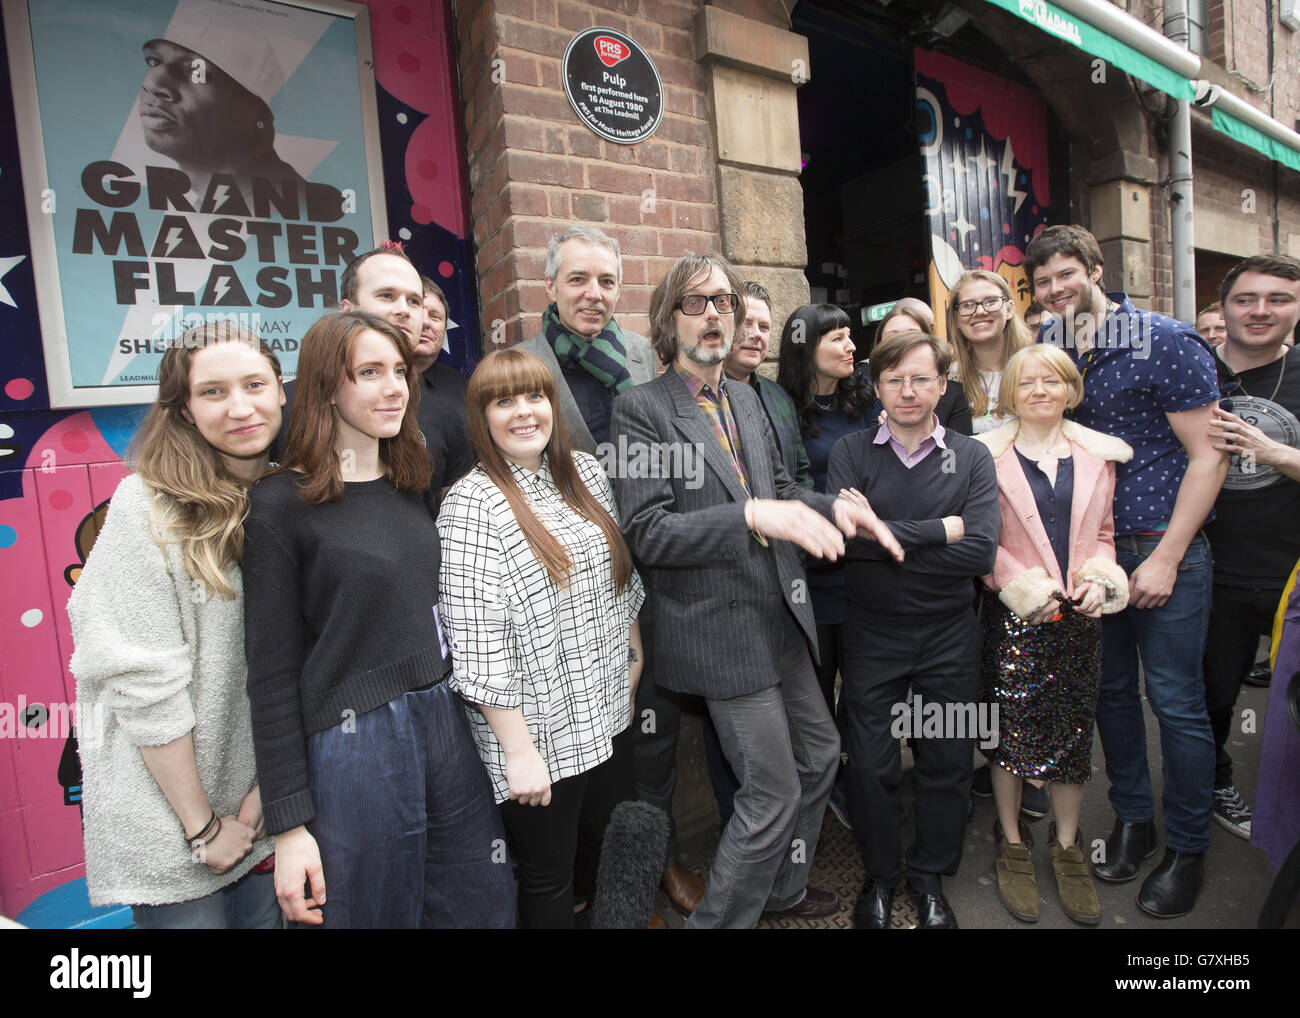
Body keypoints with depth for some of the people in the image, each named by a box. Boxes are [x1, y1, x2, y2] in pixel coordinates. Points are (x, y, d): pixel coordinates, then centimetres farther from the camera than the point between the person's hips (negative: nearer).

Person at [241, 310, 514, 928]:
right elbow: (272, 674, -9)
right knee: (375, 911, 14)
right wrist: (289, 824, -8)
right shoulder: (283, 503, -10)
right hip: (351, 744, -5)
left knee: (480, 906, 17)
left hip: (446, 722, 6)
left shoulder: (414, 484, 7)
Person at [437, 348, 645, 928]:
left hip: (604, 711, 6)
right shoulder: (472, 506, -17)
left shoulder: (585, 471, 4)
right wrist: (520, 751, -17)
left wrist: (634, 654, 16)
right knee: (548, 879, 12)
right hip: (537, 730, -6)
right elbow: (477, 644, -19)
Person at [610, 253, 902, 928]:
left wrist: (833, 508, -2)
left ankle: (783, 886, 45)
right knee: (773, 792, 0)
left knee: (819, 753, 21)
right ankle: (716, 920, 25)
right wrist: (754, 517, -29)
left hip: (781, 617, 8)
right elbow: (646, 533, -19)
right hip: (722, 631, -8)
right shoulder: (640, 409, -11)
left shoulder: (745, 398, 12)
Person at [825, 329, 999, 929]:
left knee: (946, 763, 13)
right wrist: (938, 530, -17)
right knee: (871, 765, 10)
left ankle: (930, 876, 37)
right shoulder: (850, 453, -3)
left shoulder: (971, 458, -1)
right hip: (871, 636, -1)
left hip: (949, 636, 1)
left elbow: (980, 552, -14)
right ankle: (880, 875, 34)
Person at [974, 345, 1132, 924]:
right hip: (1013, 615, -3)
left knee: (1074, 729, 9)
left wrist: (1100, 577, -4)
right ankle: (1012, 841, 23)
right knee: (1011, 727, 3)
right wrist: (1021, 587, -12)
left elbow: (1104, 530, 13)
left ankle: (1067, 844, 28)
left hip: (1080, 615, 3)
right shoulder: (988, 454, -2)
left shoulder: (1098, 454, 9)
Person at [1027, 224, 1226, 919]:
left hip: (1166, 549, -5)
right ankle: (1132, 820, 32)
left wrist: (1166, 558, -14)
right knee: (1110, 689, 13)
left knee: (1176, 700, 3)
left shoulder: (1166, 343, -9)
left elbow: (1208, 456, -9)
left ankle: (1187, 849, 22)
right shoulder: (1049, 351, 5)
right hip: (1090, 550, 5)